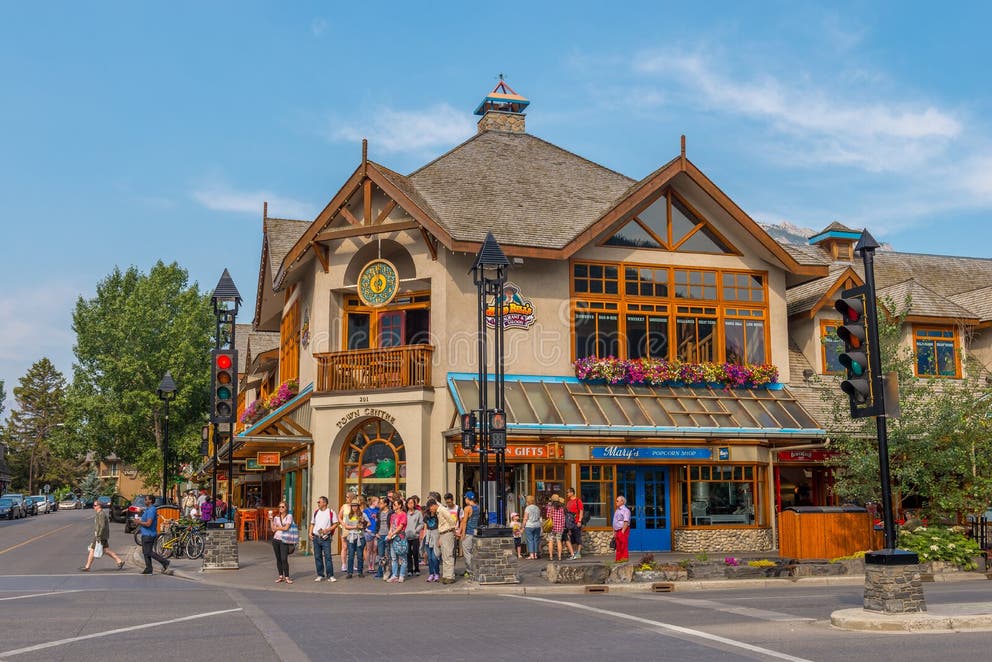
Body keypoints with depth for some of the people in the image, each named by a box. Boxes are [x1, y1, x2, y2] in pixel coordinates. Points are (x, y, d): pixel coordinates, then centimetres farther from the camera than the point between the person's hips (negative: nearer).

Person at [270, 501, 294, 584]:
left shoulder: (289, 516, 0)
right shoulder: (276, 517, 13)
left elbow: (286, 528, -9)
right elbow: (273, 529, 7)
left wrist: (277, 528, 2)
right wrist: (271, 520, 1)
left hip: (284, 540, -4)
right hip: (276, 539, 4)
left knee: (284, 559, -10)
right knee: (278, 559, 7)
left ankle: (287, 577, -5)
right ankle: (281, 576, 14)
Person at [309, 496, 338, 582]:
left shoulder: (331, 512, -1)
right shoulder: (316, 512, 13)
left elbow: (335, 524, -1)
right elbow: (312, 524, 18)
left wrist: (328, 529, -16)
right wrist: (310, 533, 5)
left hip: (325, 538, -5)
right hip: (316, 537, 5)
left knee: (328, 557, -7)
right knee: (317, 557, 7)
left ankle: (330, 576, -4)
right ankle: (320, 575, 15)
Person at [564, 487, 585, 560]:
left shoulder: (578, 500, -7)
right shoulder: (568, 502, 15)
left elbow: (581, 511, -10)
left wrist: (579, 521, -17)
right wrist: (566, 521, 14)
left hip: (576, 522, -7)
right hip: (569, 521, 7)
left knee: (578, 538, -2)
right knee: (572, 538, 9)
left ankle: (578, 553, 0)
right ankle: (573, 553, 15)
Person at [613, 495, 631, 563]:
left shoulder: (625, 510, -10)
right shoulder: (617, 510, 19)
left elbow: (626, 522, -18)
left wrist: (622, 531, -22)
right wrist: (614, 532, 17)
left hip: (623, 530, -9)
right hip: (617, 531, 9)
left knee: (623, 545, -9)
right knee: (618, 546, 10)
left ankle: (624, 557, -7)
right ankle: (618, 559, 13)